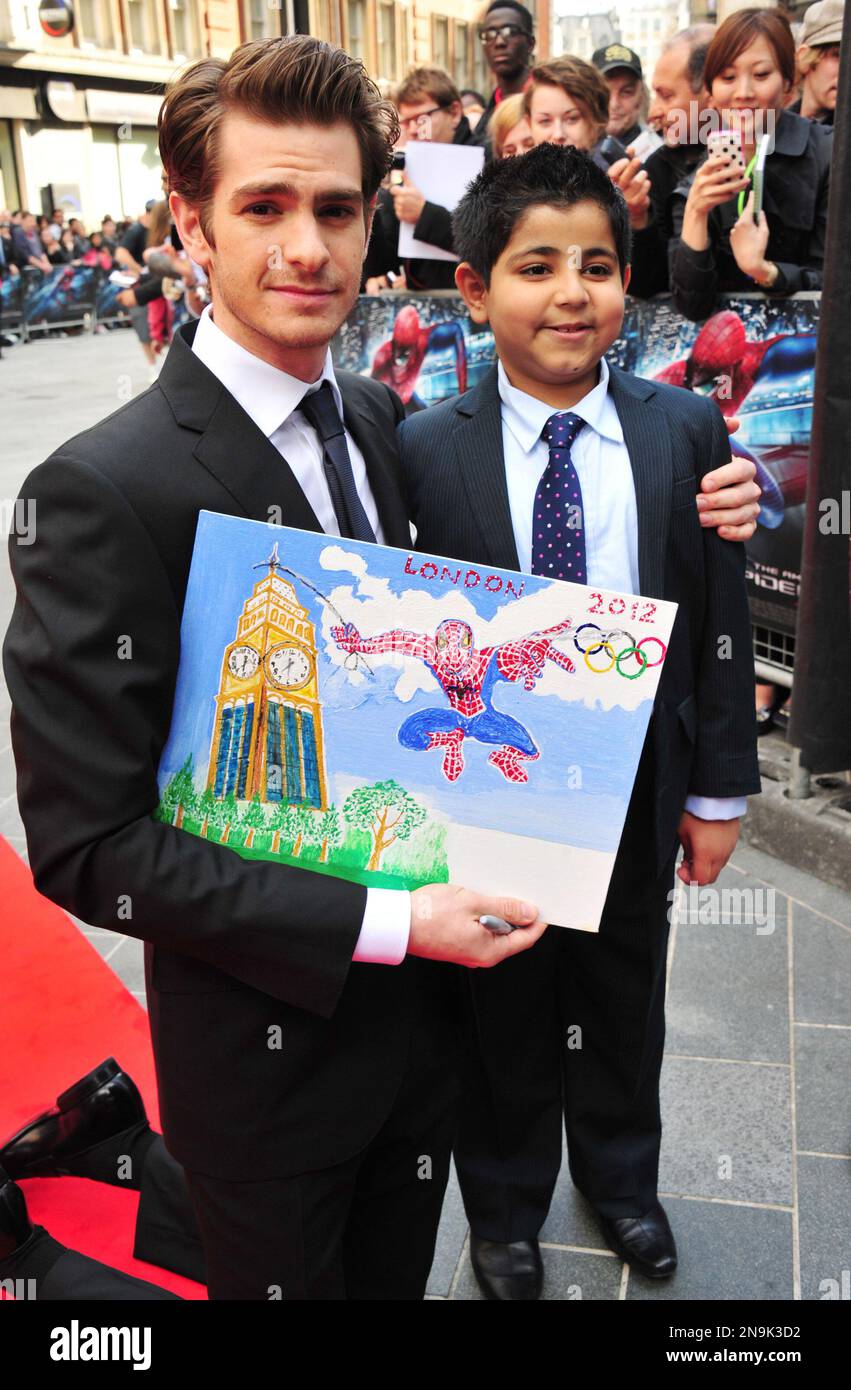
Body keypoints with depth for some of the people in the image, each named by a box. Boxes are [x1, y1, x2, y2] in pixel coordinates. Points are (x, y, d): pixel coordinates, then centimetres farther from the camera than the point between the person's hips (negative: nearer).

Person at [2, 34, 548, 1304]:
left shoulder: (378, 419, -1)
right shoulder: (104, 493, -23)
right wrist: (379, 924, -24)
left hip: (425, 995, 6)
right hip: (268, 1042, -5)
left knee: (400, 1267, 28)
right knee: (297, 1277, 21)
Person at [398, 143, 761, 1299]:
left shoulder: (687, 431, -7)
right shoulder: (424, 450, -13)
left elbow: (719, 623, -2)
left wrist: (718, 790, 0)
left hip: (639, 797, 2)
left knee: (626, 1009, 24)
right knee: (502, 1021, 19)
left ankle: (620, 1175, 54)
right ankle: (506, 1206, 48)